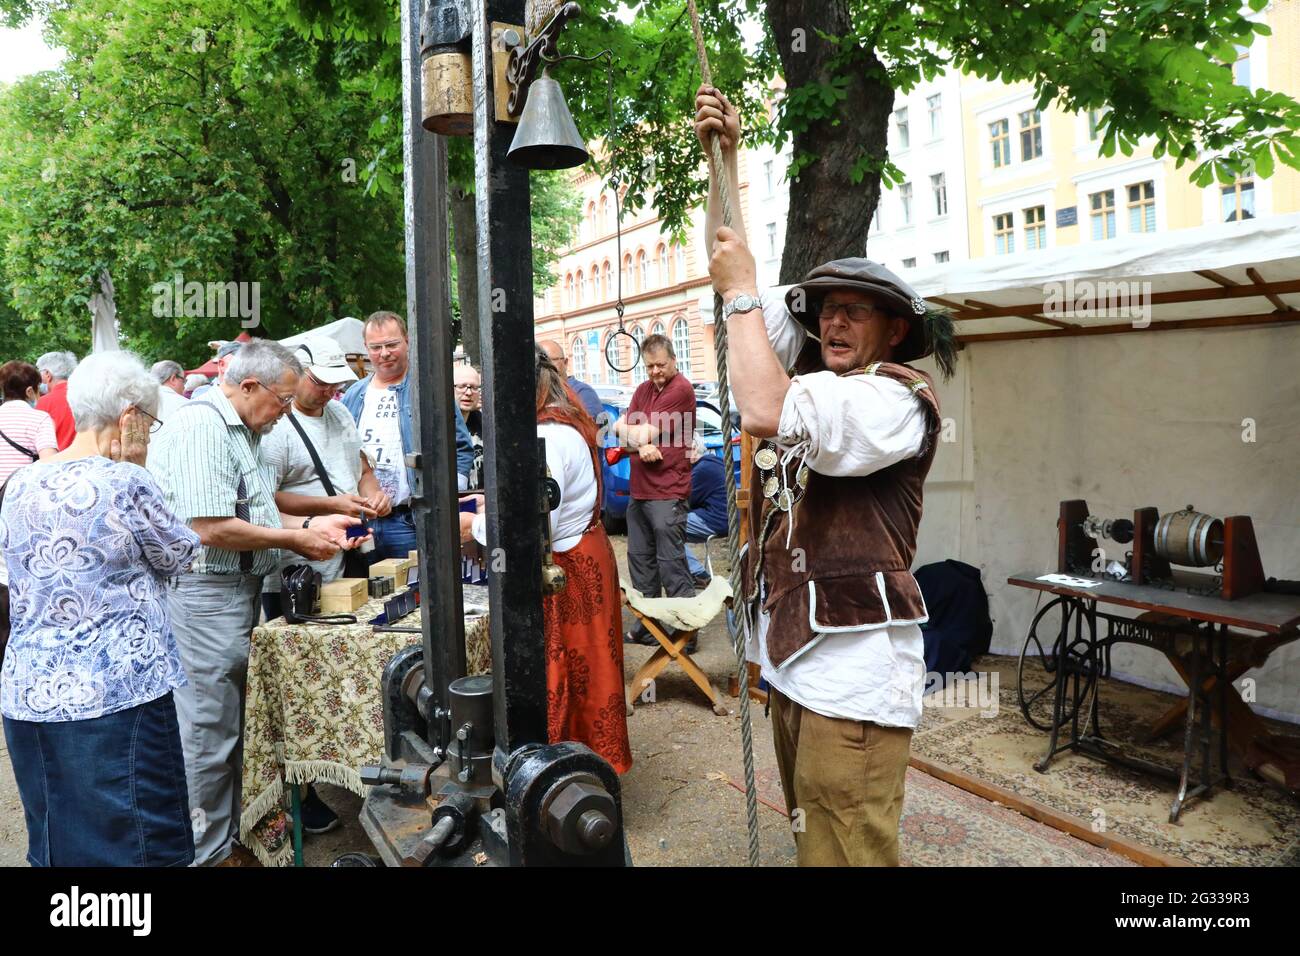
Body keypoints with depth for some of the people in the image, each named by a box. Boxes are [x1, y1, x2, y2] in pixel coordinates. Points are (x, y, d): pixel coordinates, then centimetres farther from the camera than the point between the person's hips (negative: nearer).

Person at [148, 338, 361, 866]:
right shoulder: (201, 426, -17)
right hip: (205, 597, -10)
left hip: (239, 592, 10)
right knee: (208, 732, 0)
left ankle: (226, 839, 29)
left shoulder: (242, 430, 16)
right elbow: (212, 528, -24)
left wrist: (313, 523, 8)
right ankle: (205, 853, 14)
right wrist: (297, 538, -14)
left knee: (229, 728, 17)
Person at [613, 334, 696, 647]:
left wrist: (627, 430, 4)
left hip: (667, 492, -9)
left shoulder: (680, 389, -11)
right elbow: (625, 430, 5)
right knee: (640, 559, 14)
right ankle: (648, 626, 25)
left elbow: (645, 433, -15)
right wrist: (642, 445, -15)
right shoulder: (643, 389, 16)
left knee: (671, 562, -5)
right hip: (639, 491, 9)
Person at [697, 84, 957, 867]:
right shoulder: (811, 371, 12)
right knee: (814, 837, 17)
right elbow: (733, 268, 15)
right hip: (795, 648, 8)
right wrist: (724, 157, 11)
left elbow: (765, 412, -26)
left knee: (847, 848, -4)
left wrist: (742, 293, -14)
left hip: (854, 664, -8)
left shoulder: (897, 398, -11)